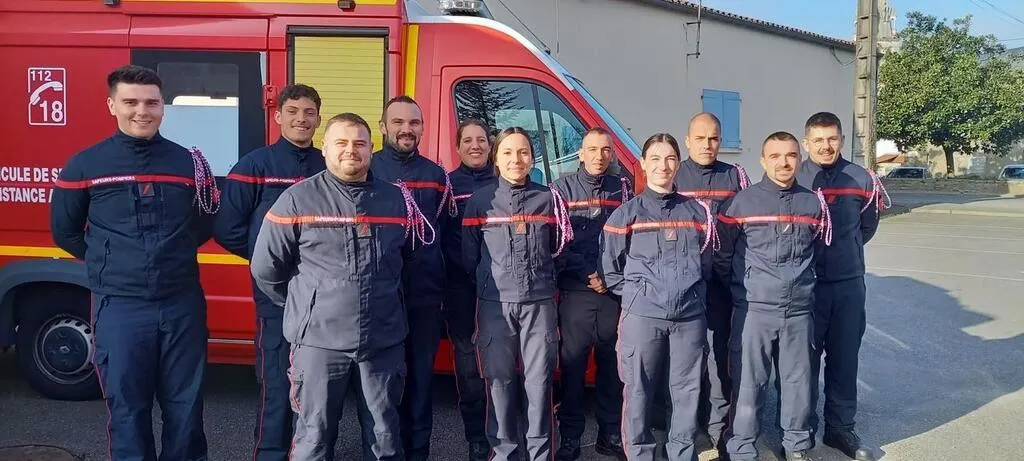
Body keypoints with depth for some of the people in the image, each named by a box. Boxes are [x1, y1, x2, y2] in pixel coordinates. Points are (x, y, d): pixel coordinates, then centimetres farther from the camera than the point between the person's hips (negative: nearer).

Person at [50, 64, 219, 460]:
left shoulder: (189, 162, 4)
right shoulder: (85, 165, 0)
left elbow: (206, 223, 15)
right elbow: (64, 232, 10)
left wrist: (174, 255, 8)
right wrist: (110, 263, 7)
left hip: (182, 303, 1)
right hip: (119, 307, -1)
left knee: (185, 405, 11)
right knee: (127, 408, 8)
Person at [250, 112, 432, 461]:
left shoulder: (398, 199, 5)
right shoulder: (297, 199, -4)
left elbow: (415, 258, 17)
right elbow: (265, 267, 1)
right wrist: (304, 306, 7)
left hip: (384, 339, 3)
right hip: (318, 338, -2)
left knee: (387, 432, 14)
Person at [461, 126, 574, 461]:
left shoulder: (548, 198, 5)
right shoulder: (479, 201, 3)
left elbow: (558, 249, 14)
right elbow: (469, 256, 7)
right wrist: (489, 282, 10)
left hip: (540, 302, 1)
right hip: (495, 303, 0)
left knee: (539, 380, 3)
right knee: (499, 380, 4)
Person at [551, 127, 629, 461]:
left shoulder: (621, 189, 10)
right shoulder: (563, 188, 2)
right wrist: (588, 274, -10)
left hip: (614, 292, 2)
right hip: (575, 293, -2)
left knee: (612, 365, 8)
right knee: (572, 367, 1)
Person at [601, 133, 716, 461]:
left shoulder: (697, 211, 10)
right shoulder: (627, 213, 2)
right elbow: (609, 266, 4)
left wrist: (693, 294, 9)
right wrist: (635, 294, 1)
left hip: (690, 316, 3)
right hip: (642, 316, -2)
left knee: (688, 390, 9)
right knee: (639, 390, 3)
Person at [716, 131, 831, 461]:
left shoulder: (814, 203, 6)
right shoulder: (742, 202, -5)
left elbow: (821, 250, 19)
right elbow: (722, 255, 0)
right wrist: (741, 287, 4)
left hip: (800, 310, 3)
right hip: (754, 309, -3)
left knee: (798, 380, 12)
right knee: (748, 383, 1)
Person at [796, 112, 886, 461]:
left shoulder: (861, 180, 1)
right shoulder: (791, 181, -8)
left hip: (849, 284, 3)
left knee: (845, 358, 12)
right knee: (804, 359, 5)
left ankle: (841, 428, 26)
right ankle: (803, 430, 18)